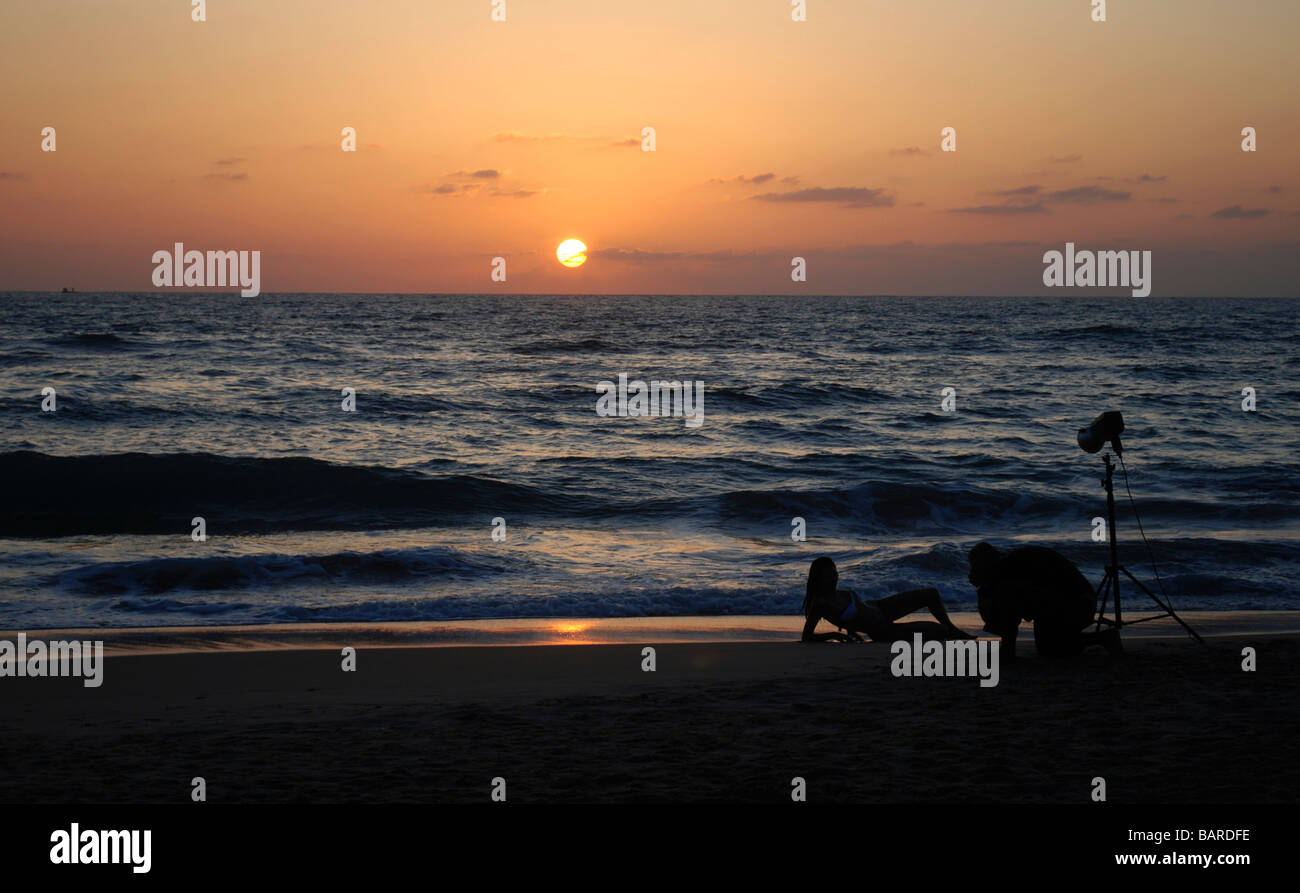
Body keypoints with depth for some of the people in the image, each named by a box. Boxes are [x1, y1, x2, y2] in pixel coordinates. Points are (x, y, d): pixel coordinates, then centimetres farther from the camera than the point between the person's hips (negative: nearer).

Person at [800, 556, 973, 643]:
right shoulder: (819, 604, -29)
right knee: (940, 631, -10)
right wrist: (835, 635, -27)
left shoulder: (834, 593, -4)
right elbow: (806, 637, -29)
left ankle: (952, 629, 42)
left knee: (932, 595, 16)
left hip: (879, 608, 9)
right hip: (883, 631, -9)